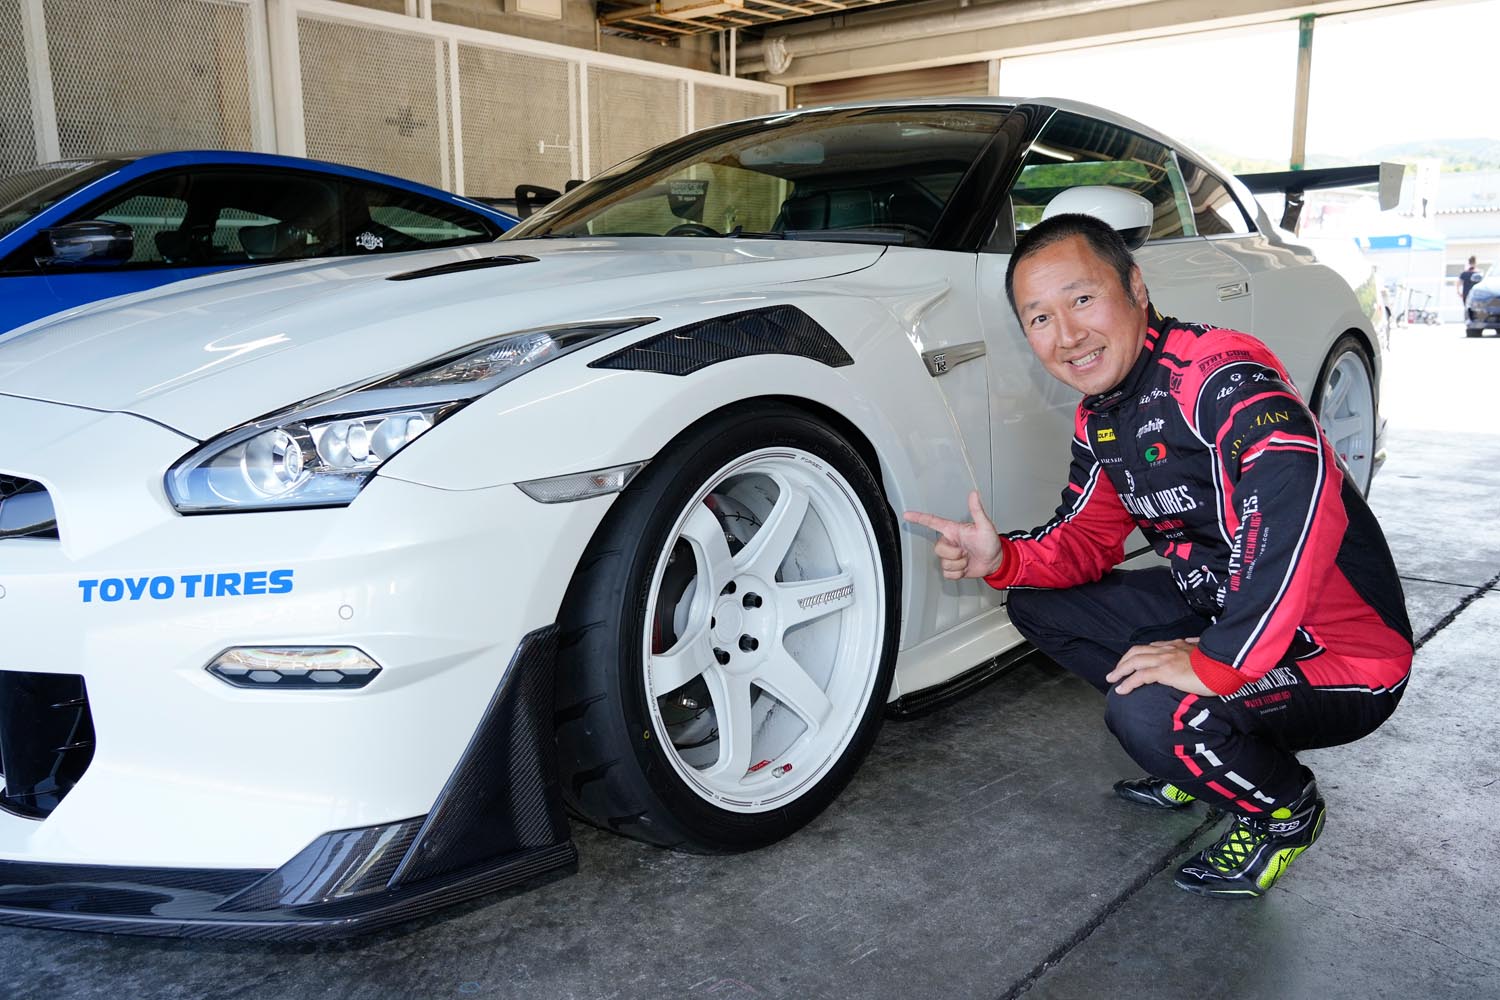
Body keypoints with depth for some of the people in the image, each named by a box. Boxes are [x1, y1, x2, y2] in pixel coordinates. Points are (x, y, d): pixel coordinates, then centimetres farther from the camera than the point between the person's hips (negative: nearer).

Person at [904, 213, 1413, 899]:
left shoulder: (1218, 372, -25)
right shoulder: (1100, 418, 4)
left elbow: (1299, 496, -41)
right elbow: (1085, 540, 9)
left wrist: (1217, 663, -38)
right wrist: (1002, 559, -13)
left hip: (1340, 655, -8)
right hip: (1217, 614, 9)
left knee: (1146, 714, -31)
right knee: (1039, 603, 5)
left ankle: (1284, 810, 3)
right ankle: (1199, 755, 14)